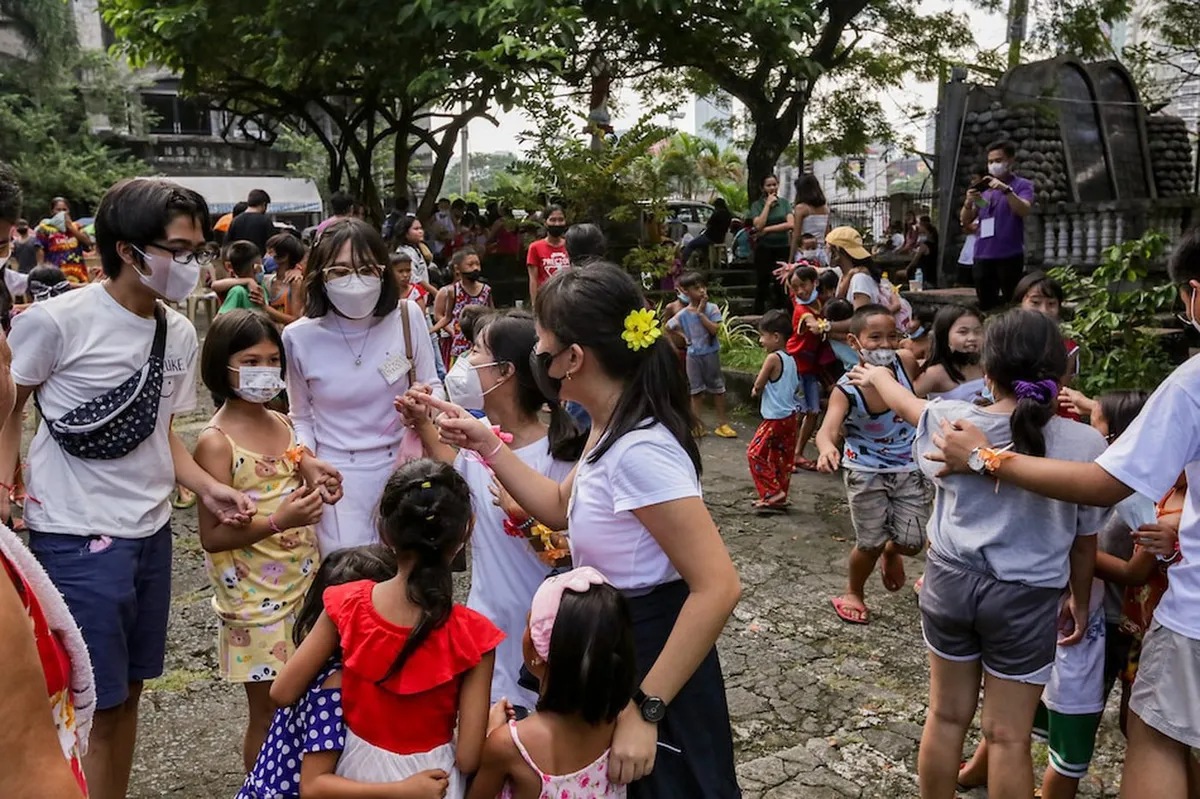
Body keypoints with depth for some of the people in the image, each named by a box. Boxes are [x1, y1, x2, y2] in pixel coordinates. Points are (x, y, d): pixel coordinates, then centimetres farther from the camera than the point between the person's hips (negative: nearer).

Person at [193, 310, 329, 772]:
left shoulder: (283, 425, 6)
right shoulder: (216, 441, -13)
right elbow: (212, 537, -16)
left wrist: (314, 494, 3)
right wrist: (278, 521, -26)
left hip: (304, 585, 6)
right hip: (256, 596, -6)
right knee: (268, 709, 7)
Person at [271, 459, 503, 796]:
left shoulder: (347, 604, -18)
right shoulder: (472, 635, -24)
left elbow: (283, 693, -8)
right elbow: (467, 759, -19)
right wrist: (493, 722, 0)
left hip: (357, 772, 3)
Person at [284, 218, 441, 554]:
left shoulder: (407, 317, -10)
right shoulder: (299, 336, -9)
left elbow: (431, 387, 3)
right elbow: (302, 418, 5)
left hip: (402, 465, 1)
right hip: (338, 475, -1)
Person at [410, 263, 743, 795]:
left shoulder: (638, 450, -31)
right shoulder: (614, 428, 0)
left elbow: (718, 588, -32)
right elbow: (562, 507, 14)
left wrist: (645, 710, -30)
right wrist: (486, 444, 4)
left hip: (654, 663, -9)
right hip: (616, 653, 9)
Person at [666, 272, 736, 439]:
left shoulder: (712, 308, -10)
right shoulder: (683, 314, -6)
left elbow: (714, 329, -21)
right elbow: (668, 327, 8)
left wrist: (701, 313, -22)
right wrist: (684, 337, 1)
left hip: (711, 353, -1)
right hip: (693, 355, 1)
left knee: (717, 388, 7)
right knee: (696, 390, 8)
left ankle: (722, 423, 14)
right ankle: (697, 424, 15)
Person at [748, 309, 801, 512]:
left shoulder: (773, 358, -17)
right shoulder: (791, 359, 8)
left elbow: (758, 385, -12)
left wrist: (756, 389, 9)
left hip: (775, 419, -9)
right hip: (790, 417, 9)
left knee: (755, 453, -1)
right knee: (783, 458, 14)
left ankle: (773, 492, -4)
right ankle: (779, 498, 21)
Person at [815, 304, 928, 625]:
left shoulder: (906, 364, -16)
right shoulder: (847, 389, -22)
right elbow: (828, 428, -36)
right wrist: (827, 448, -58)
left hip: (910, 468, 2)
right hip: (866, 472, -2)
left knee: (912, 542, 4)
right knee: (870, 543, 4)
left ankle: (891, 553, 44)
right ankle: (853, 592, 35)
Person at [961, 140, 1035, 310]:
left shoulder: (1023, 185, 4)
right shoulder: (983, 188, 16)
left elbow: (1024, 211, -14)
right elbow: (965, 222, 12)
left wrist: (1006, 189, -26)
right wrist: (968, 203, -8)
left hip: (1010, 256, -4)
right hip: (982, 256, 4)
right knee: (985, 306, 6)